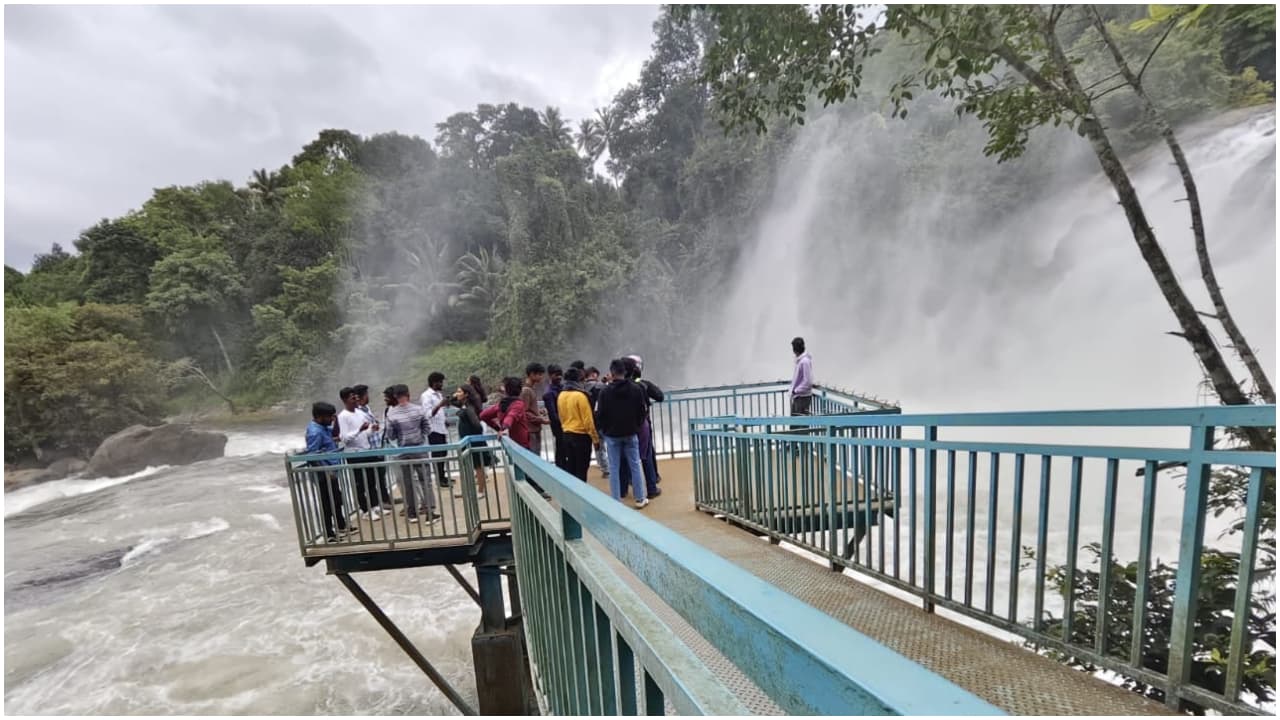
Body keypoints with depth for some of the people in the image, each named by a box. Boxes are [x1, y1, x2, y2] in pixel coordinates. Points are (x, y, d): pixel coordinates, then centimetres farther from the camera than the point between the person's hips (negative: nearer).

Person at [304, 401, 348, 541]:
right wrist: (327, 471, -24)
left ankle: (341, 527, 35)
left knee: (337, 501, 21)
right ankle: (329, 535, 13)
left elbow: (334, 433, 26)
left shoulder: (323, 427, 6)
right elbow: (312, 456, -26)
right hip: (325, 475, -10)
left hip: (331, 472, 10)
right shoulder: (315, 432, -23)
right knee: (327, 504, 2)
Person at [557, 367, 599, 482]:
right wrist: (595, 438, -9)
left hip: (566, 435, 7)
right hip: (581, 435, -7)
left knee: (570, 467, 14)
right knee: (581, 469, 0)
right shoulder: (580, 395, -17)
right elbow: (588, 419, -16)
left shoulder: (561, 396, 5)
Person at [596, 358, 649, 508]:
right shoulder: (636, 388, -4)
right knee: (635, 465, 9)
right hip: (631, 433, 2)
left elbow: (601, 414, -4)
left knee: (614, 468, 5)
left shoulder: (605, 392, -9)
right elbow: (641, 411, 0)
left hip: (612, 434, -1)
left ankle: (616, 501, 9)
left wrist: (604, 431, 11)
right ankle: (640, 499, 16)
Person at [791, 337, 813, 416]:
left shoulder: (805, 361, -21)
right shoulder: (799, 360, 8)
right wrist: (793, 390, 11)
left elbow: (808, 382, -23)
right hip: (797, 396, 9)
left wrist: (796, 391, -17)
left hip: (803, 397, -9)